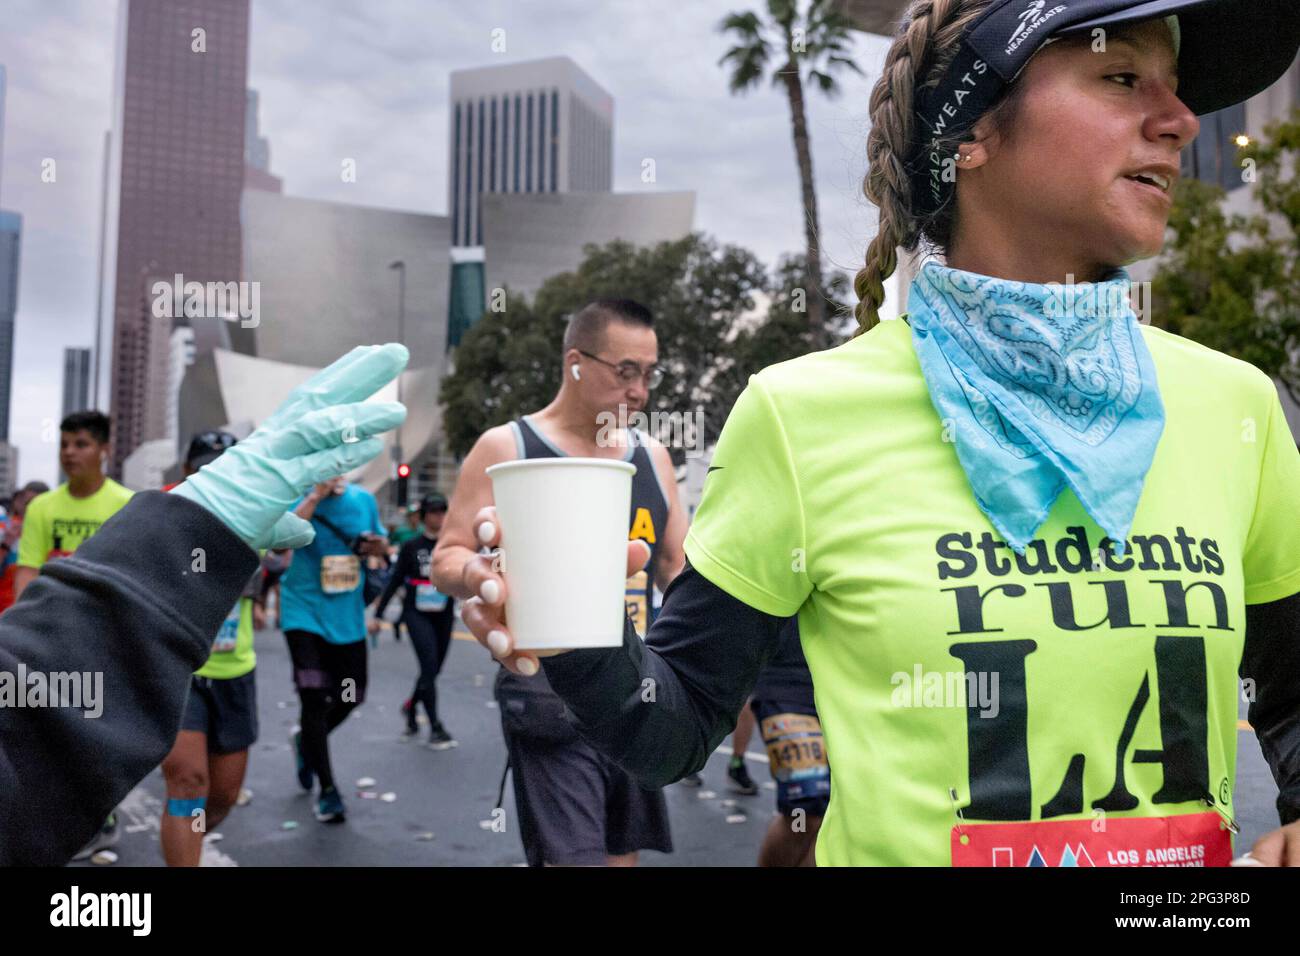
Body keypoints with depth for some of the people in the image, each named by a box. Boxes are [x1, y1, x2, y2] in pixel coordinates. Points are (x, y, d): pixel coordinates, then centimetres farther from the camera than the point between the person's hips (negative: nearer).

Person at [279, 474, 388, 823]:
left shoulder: (363, 499, 3)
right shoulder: (296, 497, -10)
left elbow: (381, 544, 18)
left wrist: (377, 545, -6)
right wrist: (316, 495, -29)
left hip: (347, 616, 5)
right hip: (305, 611, -5)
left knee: (351, 696, 12)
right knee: (314, 696, -10)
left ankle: (307, 740, 43)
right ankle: (327, 789, 4)